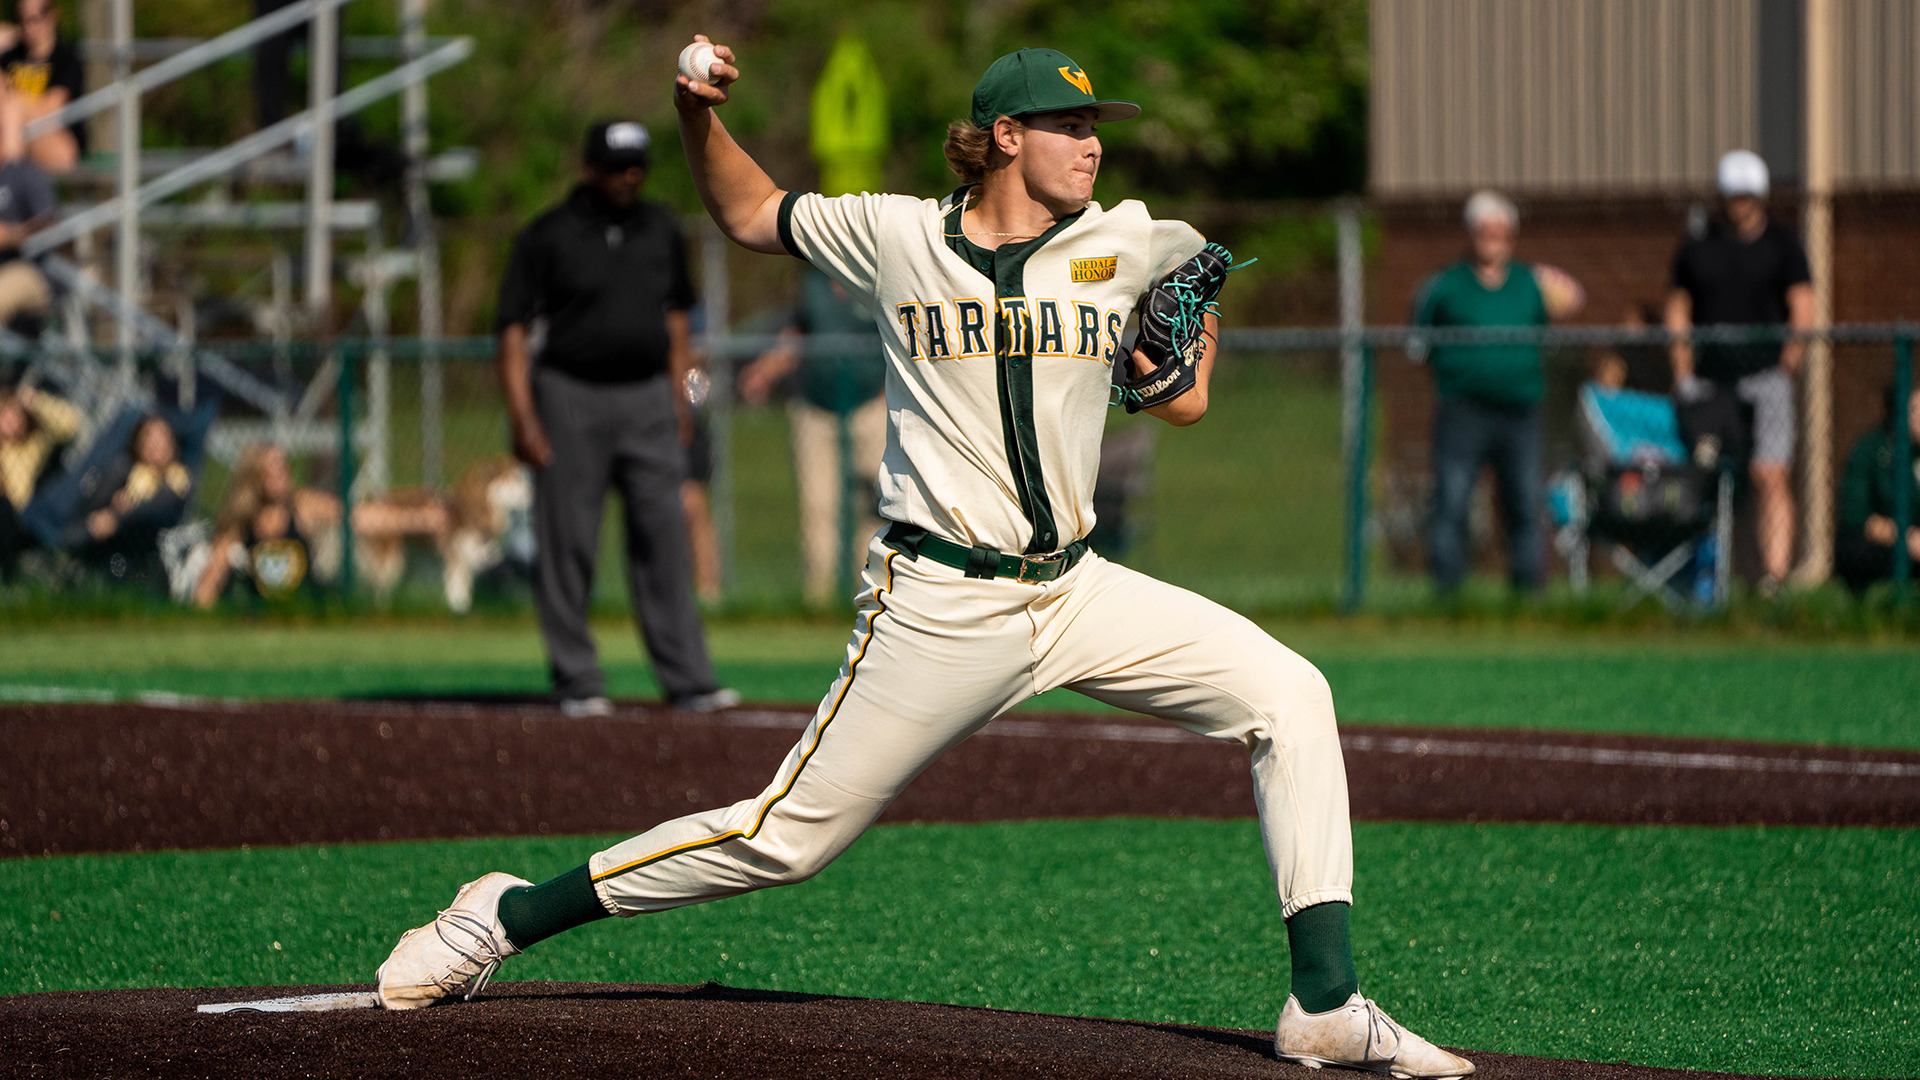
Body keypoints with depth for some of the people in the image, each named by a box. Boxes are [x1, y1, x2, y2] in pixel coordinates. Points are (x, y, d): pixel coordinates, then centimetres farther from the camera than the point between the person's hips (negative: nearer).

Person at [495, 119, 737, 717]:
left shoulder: (660, 230, 10)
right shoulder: (548, 236, -5)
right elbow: (514, 330, -6)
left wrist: (679, 400, 14)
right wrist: (523, 418, -13)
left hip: (648, 400, 3)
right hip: (572, 397, -3)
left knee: (664, 537, -3)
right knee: (568, 544, 0)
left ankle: (687, 679, -4)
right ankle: (577, 681, 8)